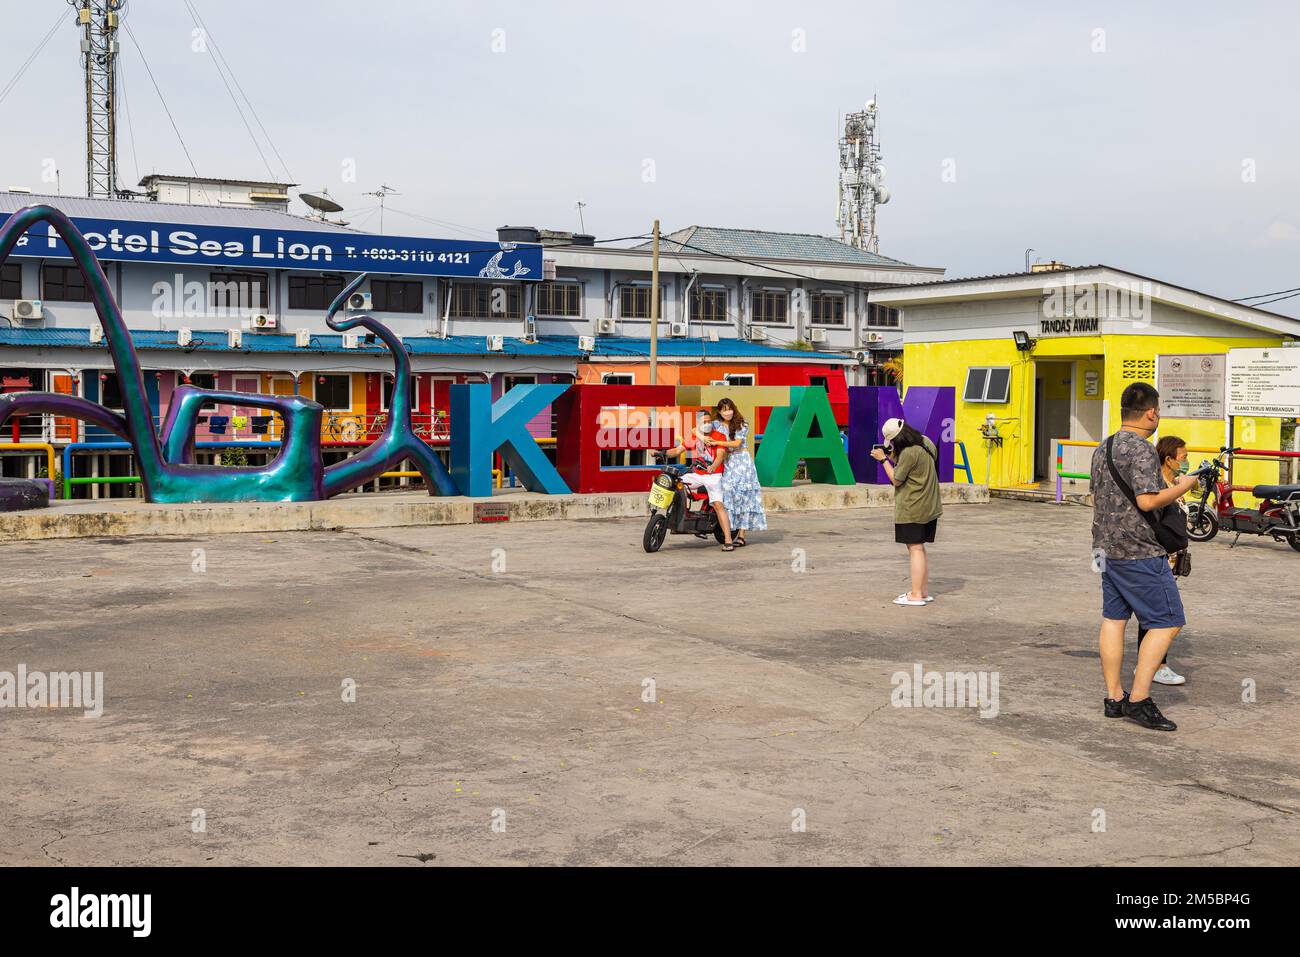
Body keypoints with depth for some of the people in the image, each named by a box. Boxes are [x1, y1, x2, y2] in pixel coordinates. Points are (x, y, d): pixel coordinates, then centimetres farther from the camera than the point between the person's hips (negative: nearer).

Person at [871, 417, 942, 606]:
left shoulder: (909, 453, -21)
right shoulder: (925, 444, 7)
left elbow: (896, 479, -13)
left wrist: (883, 460, -4)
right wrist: (893, 458, 7)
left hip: (912, 509, -9)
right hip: (928, 507, 9)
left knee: (915, 548, -6)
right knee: (919, 548, 16)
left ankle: (916, 595, -5)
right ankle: (924, 591, 21)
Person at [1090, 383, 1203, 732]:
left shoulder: (1103, 449, 13)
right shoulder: (1141, 449, -16)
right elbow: (1147, 500, -23)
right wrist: (1183, 486, -9)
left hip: (1107, 547, 9)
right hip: (1140, 553, -9)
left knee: (1113, 618, 12)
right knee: (1167, 622, -3)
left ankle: (1114, 698, 16)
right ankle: (1138, 699, -5)